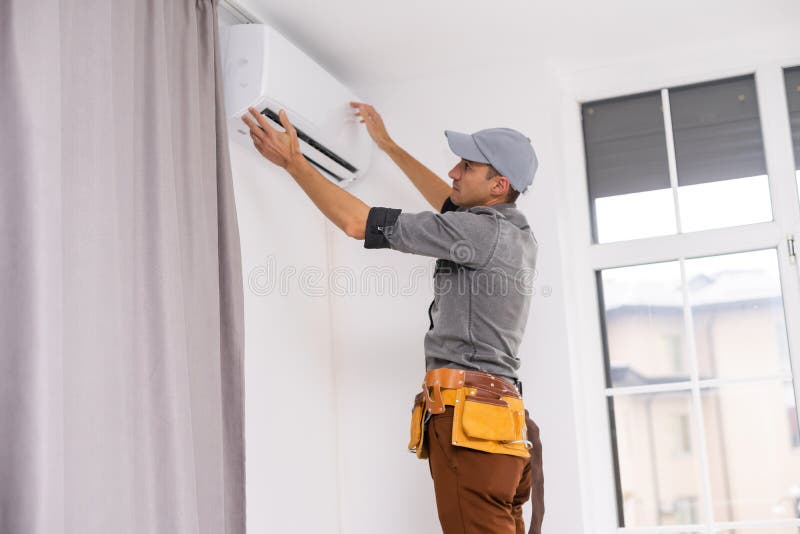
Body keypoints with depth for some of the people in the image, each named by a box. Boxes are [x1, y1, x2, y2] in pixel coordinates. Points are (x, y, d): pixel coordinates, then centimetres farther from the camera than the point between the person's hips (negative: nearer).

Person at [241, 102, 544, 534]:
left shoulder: (483, 232, -10)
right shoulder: (516, 233, 18)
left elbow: (357, 222, -10)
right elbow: (453, 207, 39)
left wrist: (292, 161, -1)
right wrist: (388, 146, 44)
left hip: (469, 421, -10)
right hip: (497, 420, 10)